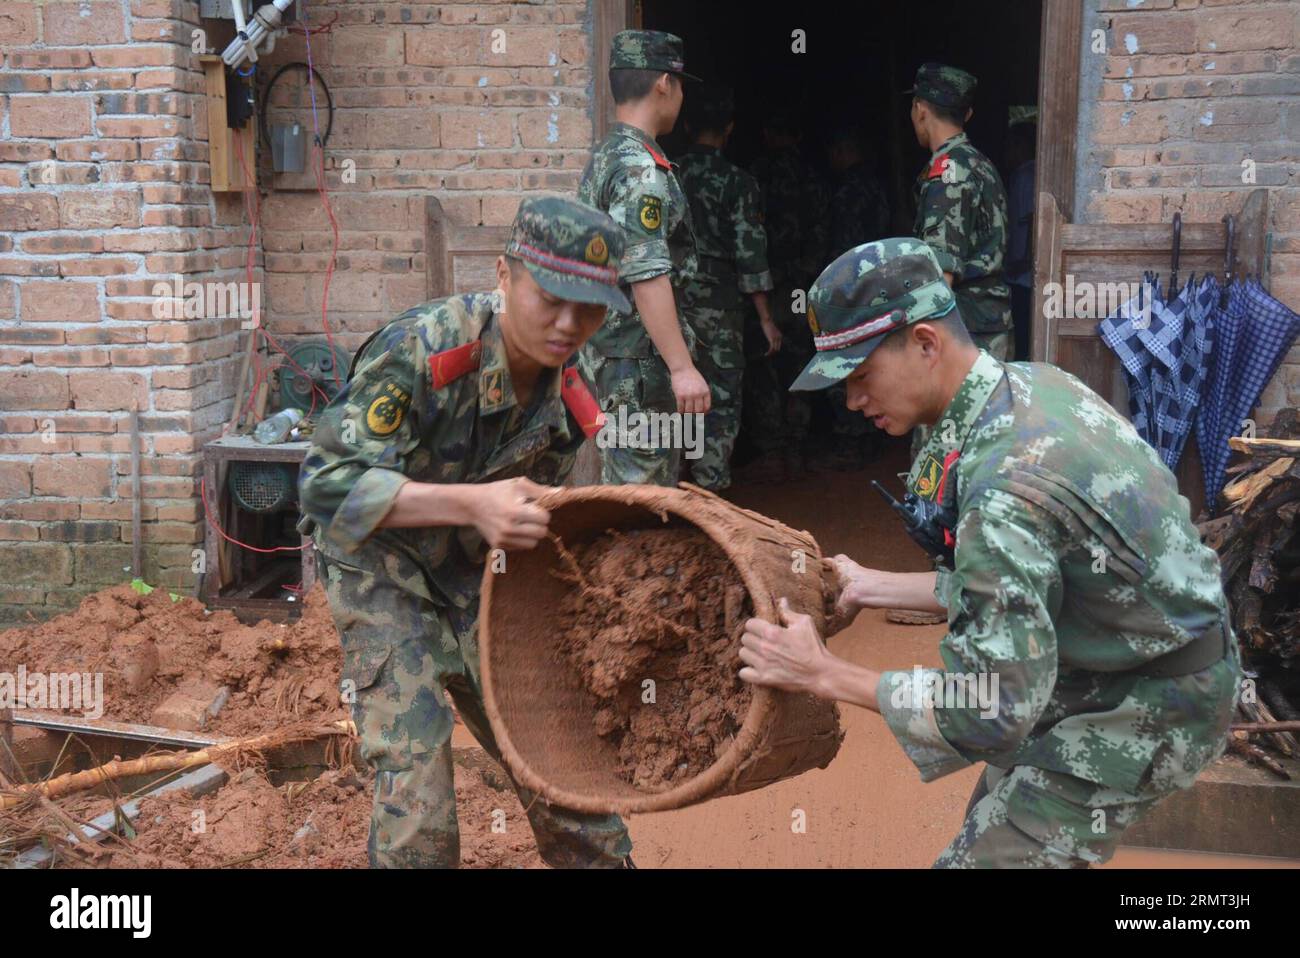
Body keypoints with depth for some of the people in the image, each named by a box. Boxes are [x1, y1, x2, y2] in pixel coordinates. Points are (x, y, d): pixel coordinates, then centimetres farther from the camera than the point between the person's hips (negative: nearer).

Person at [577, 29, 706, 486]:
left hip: (605, 347, 10)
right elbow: (648, 277, -24)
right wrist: (682, 366, -25)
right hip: (638, 357, -10)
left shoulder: (603, 158, 14)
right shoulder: (640, 168, -17)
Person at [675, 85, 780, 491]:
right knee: (723, 400, 4)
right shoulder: (736, 181, -7)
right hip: (718, 305, -4)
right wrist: (765, 318, -5)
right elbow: (749, 253, -10)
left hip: (669, 302, 4)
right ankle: (710, 488, 0)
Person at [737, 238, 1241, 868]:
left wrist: (824, 675, -20)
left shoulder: (1003, 492, -33)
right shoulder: (1031, 383, -4)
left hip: (1145, 710, -10)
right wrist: (872, 588, 9)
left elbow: (989, 716, -27)